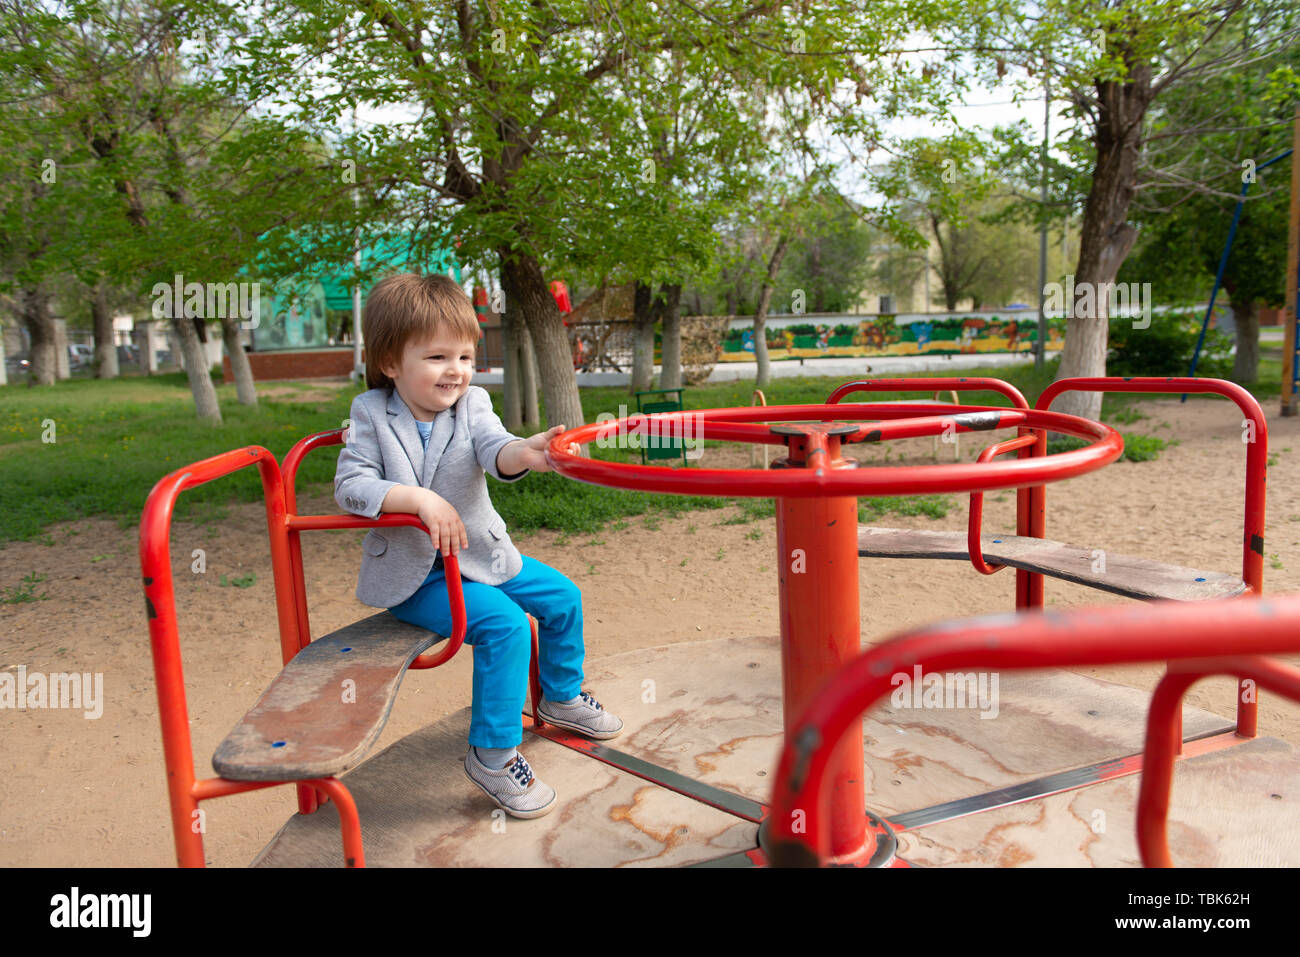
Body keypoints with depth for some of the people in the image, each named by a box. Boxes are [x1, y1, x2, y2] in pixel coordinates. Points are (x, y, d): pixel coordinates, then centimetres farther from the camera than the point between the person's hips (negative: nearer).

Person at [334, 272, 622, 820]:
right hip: (413, 574, -5)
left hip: (480, 555, 5)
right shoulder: (372, 415, -10)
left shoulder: (471, 406, -5)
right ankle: (492, 755, -9)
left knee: (562, 596, 7)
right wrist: (420, 498, -32)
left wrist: (522, 453, -50)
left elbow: (494, 449, -25)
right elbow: (350, 485, -19)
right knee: (502, 622, -25)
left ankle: (560, 696, 33)